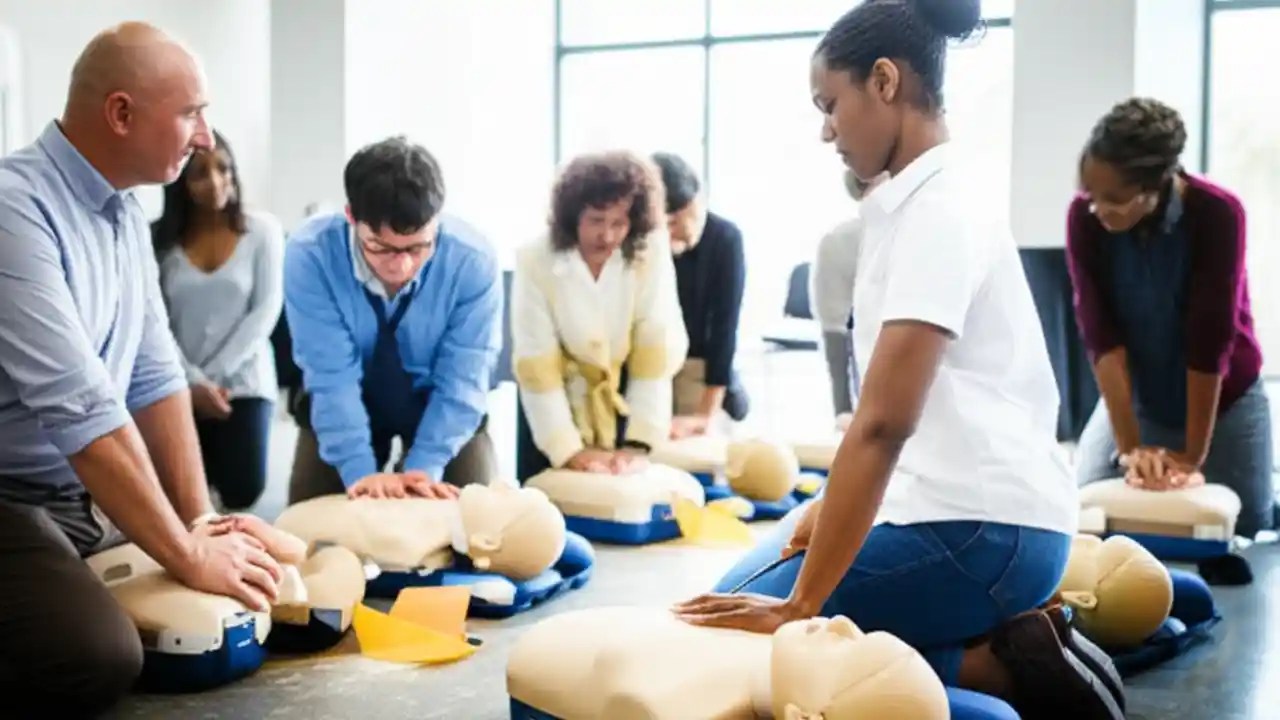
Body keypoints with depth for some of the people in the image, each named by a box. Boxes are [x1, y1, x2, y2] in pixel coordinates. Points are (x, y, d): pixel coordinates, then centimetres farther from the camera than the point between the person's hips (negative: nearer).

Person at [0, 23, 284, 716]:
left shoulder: (125, 212, 6)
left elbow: (155, 378, 6)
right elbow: (80, 409, -26)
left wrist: (200, 523, -1)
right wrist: (190, 557, -21)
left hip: (86, 496, 9)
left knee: (251, 571, 8)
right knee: (97, 658, -29)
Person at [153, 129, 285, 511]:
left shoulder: (262, 229, -1)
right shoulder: (159, 239, 0)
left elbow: (266, 310, -5)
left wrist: (215, 376, -11)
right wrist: (193, 381, -15)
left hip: (243, 382, -1)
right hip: (178, 387, 1)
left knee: (241, 492, -11)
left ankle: (215, 462, 22)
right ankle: (205, 462, 23)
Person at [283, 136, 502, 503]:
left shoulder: (474, 260, -29)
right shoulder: (310, 254, -30)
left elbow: (461, 380, -25)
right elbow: (331, 376, -29)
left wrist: (424, 468, -35)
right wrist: (359, 471, -36)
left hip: (441, 403, 0)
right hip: (346, 404, 0)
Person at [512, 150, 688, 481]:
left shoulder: (651, 250, -21)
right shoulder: (535, 261, -23)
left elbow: (657, 348, -19)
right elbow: (537, 365, -20)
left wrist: (639, 441, -22)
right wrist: (568, 449, -24)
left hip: (624, 399, 1)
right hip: (556, 402, -1)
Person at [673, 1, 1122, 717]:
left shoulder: (936, 207, -15)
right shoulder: (931, 199, 15)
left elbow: (884, 423, -22)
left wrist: (799, 606, -21)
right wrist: (833, 507, 11)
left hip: (980, 526, -10)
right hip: (979, 515, 10)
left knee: (731, 639, -9)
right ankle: (1000, 643, 6)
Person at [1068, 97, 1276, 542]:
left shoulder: (1216, 213, -26)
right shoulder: (1084, 217, -20)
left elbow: (1211, 341, -25)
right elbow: (1100, 334, -21)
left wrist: (1192, 457, -23)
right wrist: (1130, 446, -24)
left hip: (1224, 401, -2)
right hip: (1130, 397, 2)